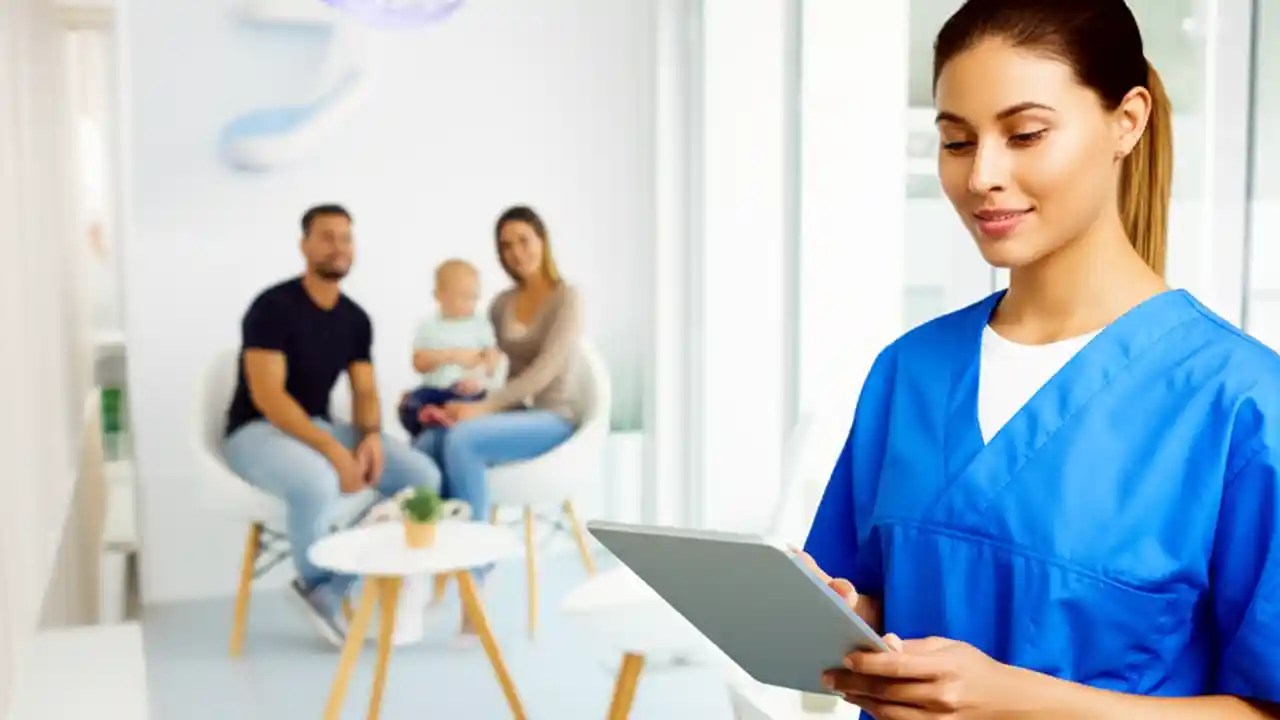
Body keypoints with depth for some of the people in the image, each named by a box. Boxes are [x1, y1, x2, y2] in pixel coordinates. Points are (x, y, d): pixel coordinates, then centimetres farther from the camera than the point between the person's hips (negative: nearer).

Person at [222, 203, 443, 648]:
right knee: (318, 484, -40)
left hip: (317, 427, 7)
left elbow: (365, 392, 7)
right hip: (256, 430, -7)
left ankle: (334, 589, -4)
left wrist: (371, 435, -17)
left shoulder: (355, 318, 6)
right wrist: (333, 450, -29)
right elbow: (267, 396, -22)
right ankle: (320, 590, -7)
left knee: (423, 475, -12)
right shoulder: (273, 307, -15)